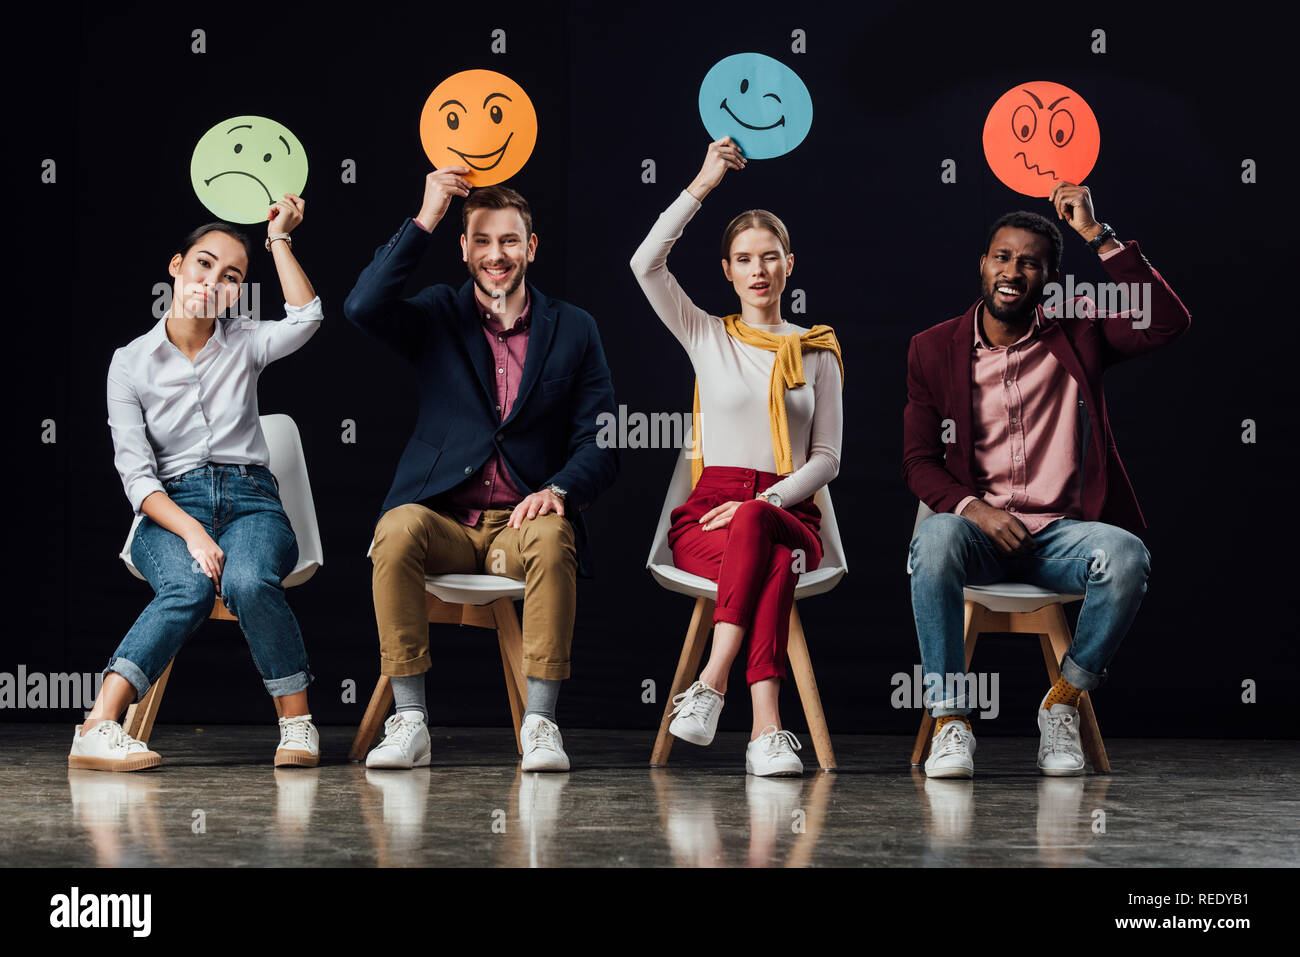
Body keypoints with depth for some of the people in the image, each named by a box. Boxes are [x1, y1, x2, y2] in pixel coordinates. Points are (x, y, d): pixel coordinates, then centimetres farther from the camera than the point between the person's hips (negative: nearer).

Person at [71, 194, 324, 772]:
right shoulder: (131, 363, 5)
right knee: (189, 588, -36)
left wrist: (278, 237, -3)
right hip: (170, 509, -1)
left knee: (247, 581, -35)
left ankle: (297, 724, -23)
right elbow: (136, 473, -3)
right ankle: (98, 728, -41)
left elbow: (306, 318, -12)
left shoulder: (244, 344, 11)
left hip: (250, 501, 1)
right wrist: (192, 532, -18)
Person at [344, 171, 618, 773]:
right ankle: (409, 722, -28)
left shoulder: (573, 329, 12)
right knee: (398, 529, -33)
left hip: (524, 521, 0)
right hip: (444, 519, 0)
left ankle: (539, 723, -31)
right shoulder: (438, 317, 11)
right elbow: (362, 307, -11)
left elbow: (599, 442, 6)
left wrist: (559, 490, -15)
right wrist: (425, 219, -11)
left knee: (553, 540, -35)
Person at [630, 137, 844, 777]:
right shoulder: (706, 336, 14)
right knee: (772, 560, -37)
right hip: (708, 514, 0)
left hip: (790, 512, 1)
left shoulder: (816, 352, 15)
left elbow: (826, 459, 8)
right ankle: (766, 728, -45)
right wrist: (704, 184, -3)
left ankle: (710, 687, -46)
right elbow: (646, 264, -2)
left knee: (754, 527, -38)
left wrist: (762, 502, -10)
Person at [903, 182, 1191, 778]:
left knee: (1127, 555, -33)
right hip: (977, 529, 0)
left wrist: (1098, 235, -10)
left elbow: (1168, 322, -8)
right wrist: (973, 507, -15)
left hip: (1060, 530, 0)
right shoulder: (934, 349, 9)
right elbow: (918, 462, 6)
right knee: (935, 538, -36)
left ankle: (1062, 701, -9)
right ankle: (950, 723, -28)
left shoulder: (1075, 336, 8)